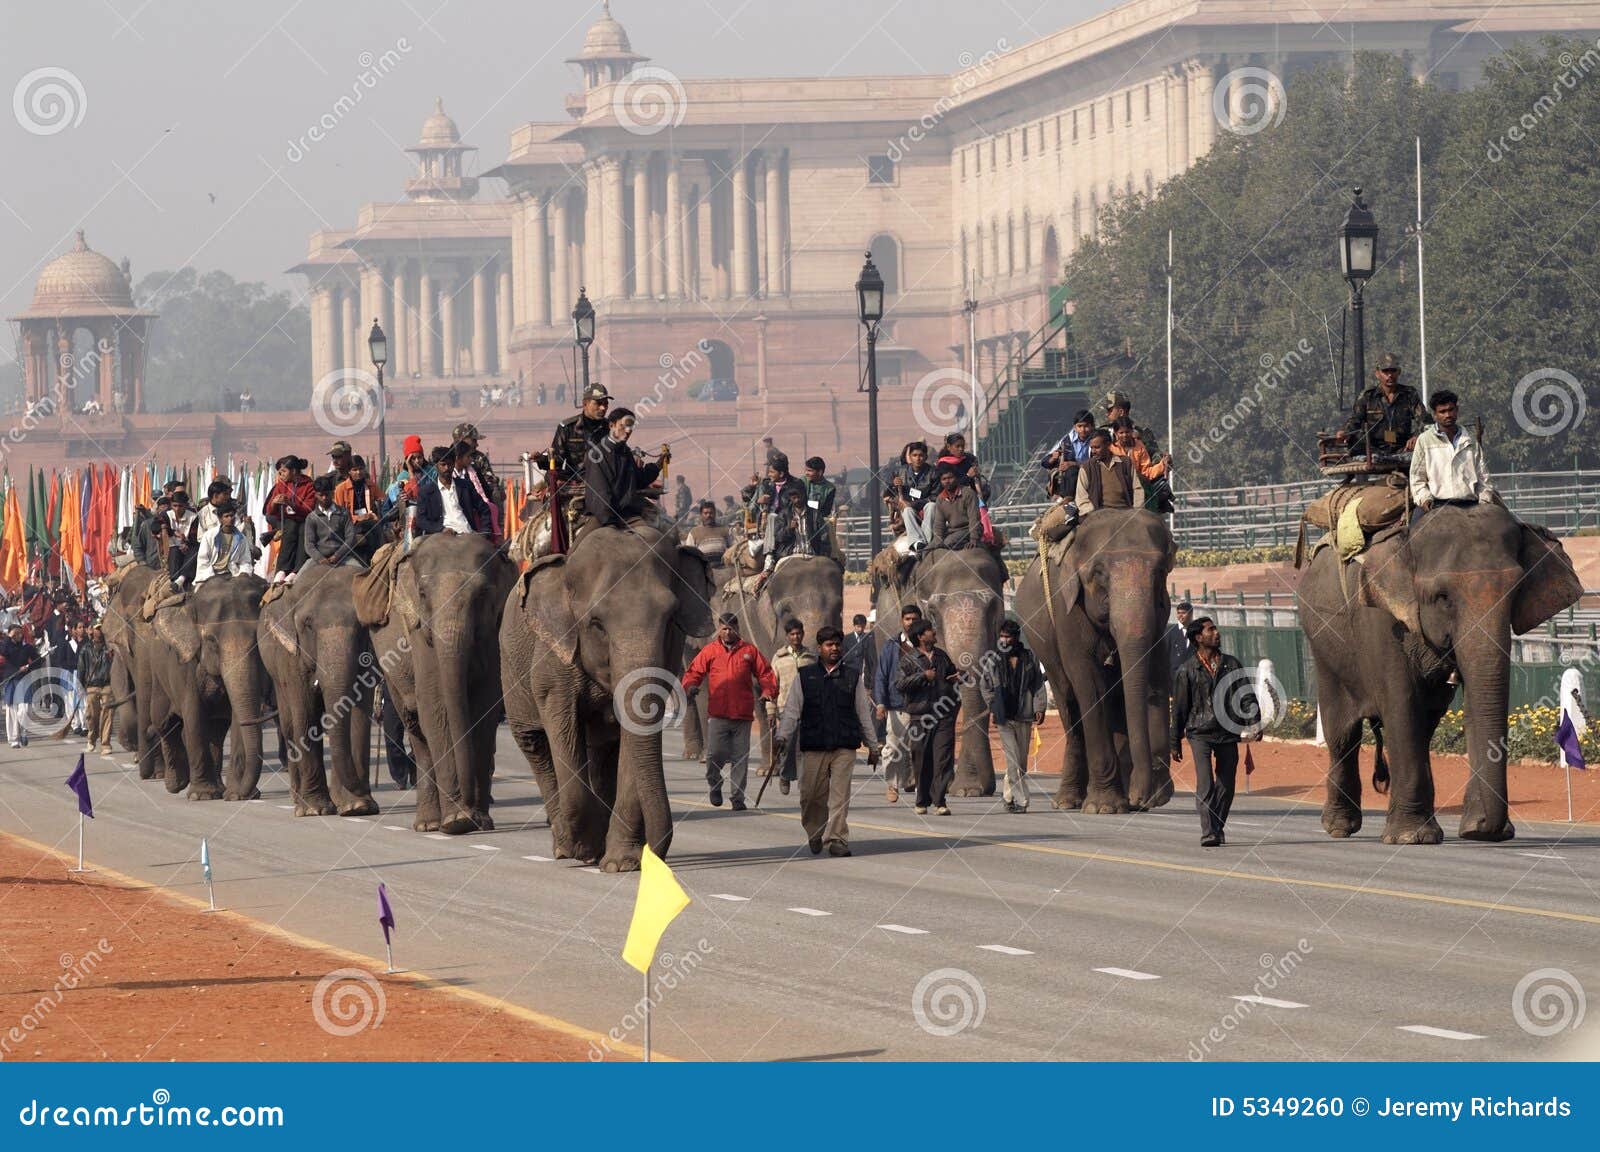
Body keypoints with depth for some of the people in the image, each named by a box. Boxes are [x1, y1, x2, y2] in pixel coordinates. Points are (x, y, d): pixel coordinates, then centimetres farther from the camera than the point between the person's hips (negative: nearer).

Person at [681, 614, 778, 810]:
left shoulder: (749, 651, 10)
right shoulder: (710, 651, 8)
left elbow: (765, 674, 13)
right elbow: (693, 672, 7)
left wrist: (767, 695, -3)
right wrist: (690, 687, -13)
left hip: (742, 713, 1)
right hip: (717, 714, -1)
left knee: (740, 758, 2)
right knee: (714, 754, -9)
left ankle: (738, 797, 9)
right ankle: (715, 784, 19)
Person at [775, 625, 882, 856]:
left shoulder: (852, 677, 11)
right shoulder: (805, 677, 8)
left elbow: (864, 713, 15)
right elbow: (792, 711, 8)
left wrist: (873, 746, 15)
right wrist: (782, 737, -4)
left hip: (845, 747, 0)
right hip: (814, 747, 0)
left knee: (840, 794, -8)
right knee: (812, 795, 2)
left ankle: (837, 839, -7)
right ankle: (814, 834, 23)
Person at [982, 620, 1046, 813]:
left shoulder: (1029, 658, 6)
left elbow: (1038, 684, 7)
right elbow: (986, 686, 10)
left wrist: (1039, 708, -3)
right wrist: (992, 708, 1)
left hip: (1024, 716, 2)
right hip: (1004, 716, -2)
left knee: (1022, 760, 8)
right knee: (1013, 760, -10)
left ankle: (1008, 794, 25)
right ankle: (1020, 800, -11)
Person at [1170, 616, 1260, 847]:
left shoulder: (1231, 664, 10)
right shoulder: (1187, 670, 2)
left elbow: (1246, 696, 8)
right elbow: (1179, 708, 6)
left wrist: (1254, 724, -6)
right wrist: (1175, 743, 7)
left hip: (1228, 733, 3)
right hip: (1200, 733, -3)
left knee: (1226, 785, 7)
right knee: (1205, 785, -15)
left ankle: (1218, 828, 23)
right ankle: (1208, 833, -18)